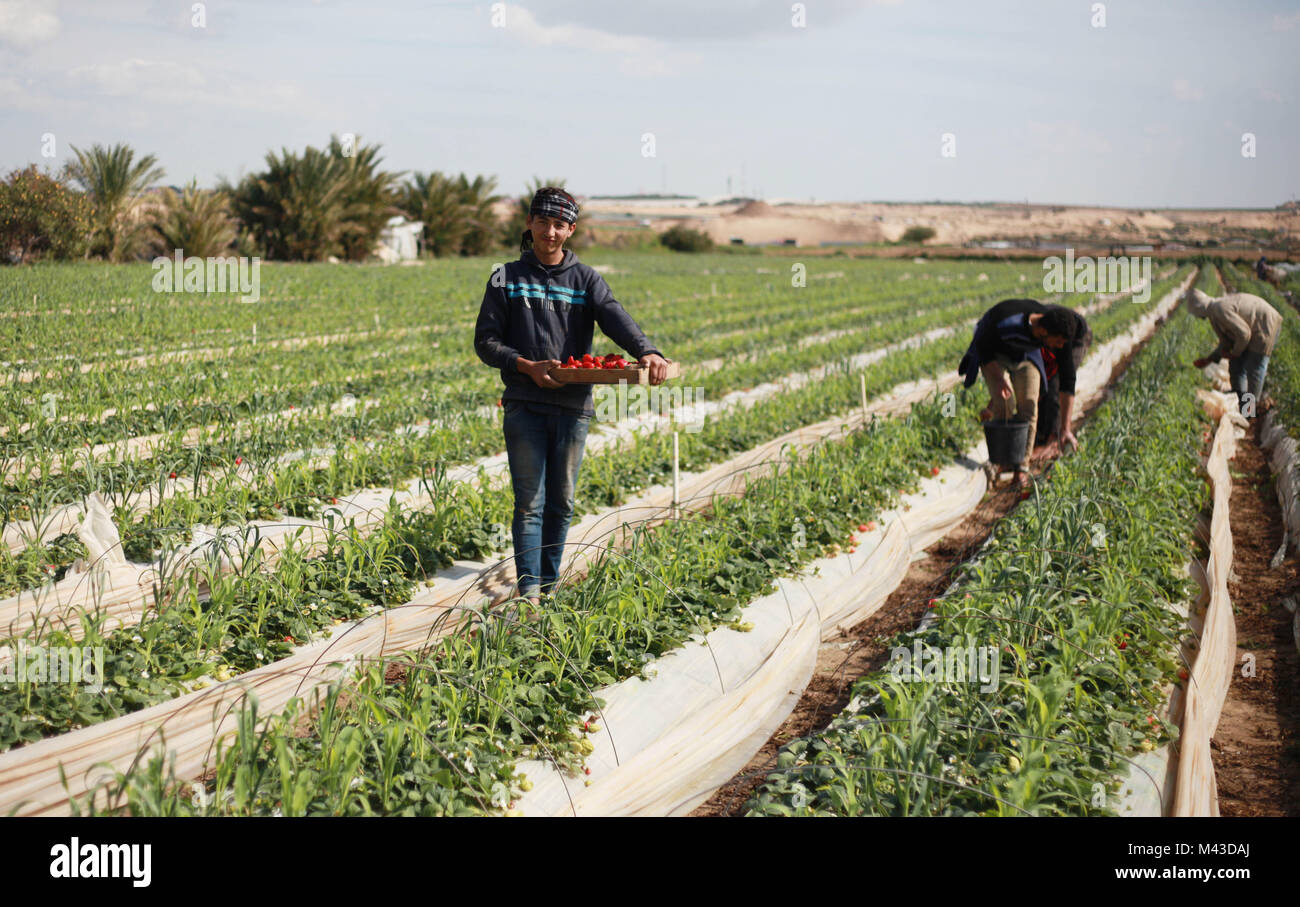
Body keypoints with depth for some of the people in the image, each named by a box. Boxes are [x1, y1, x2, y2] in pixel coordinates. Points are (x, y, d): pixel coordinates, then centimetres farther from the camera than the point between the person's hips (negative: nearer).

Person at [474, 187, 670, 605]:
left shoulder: (586, 280, 9)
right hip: (525, 406, -2)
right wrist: (526, 366, -13)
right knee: (529, 503, -4)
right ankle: (529, 591, -4)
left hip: (573, 408, 2)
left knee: (561, 503, 9)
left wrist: (645, 351, -29)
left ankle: (550, 584, 21)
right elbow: (486, 341, 4)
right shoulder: (507, 279, 7)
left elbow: (615, 317, -10)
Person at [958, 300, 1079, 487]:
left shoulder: (1059, 334, -29)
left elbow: (1067, 380, -23)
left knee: (1029, 407, -12)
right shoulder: (1005, 323, -42)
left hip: (1026, 355, 3)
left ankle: (1022, 467, -1)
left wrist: (1065, 429, -24)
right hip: (993, 353, -3)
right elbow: (982, 347, -19)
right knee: (1005, 404, -21)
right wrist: (998, 378, -31)